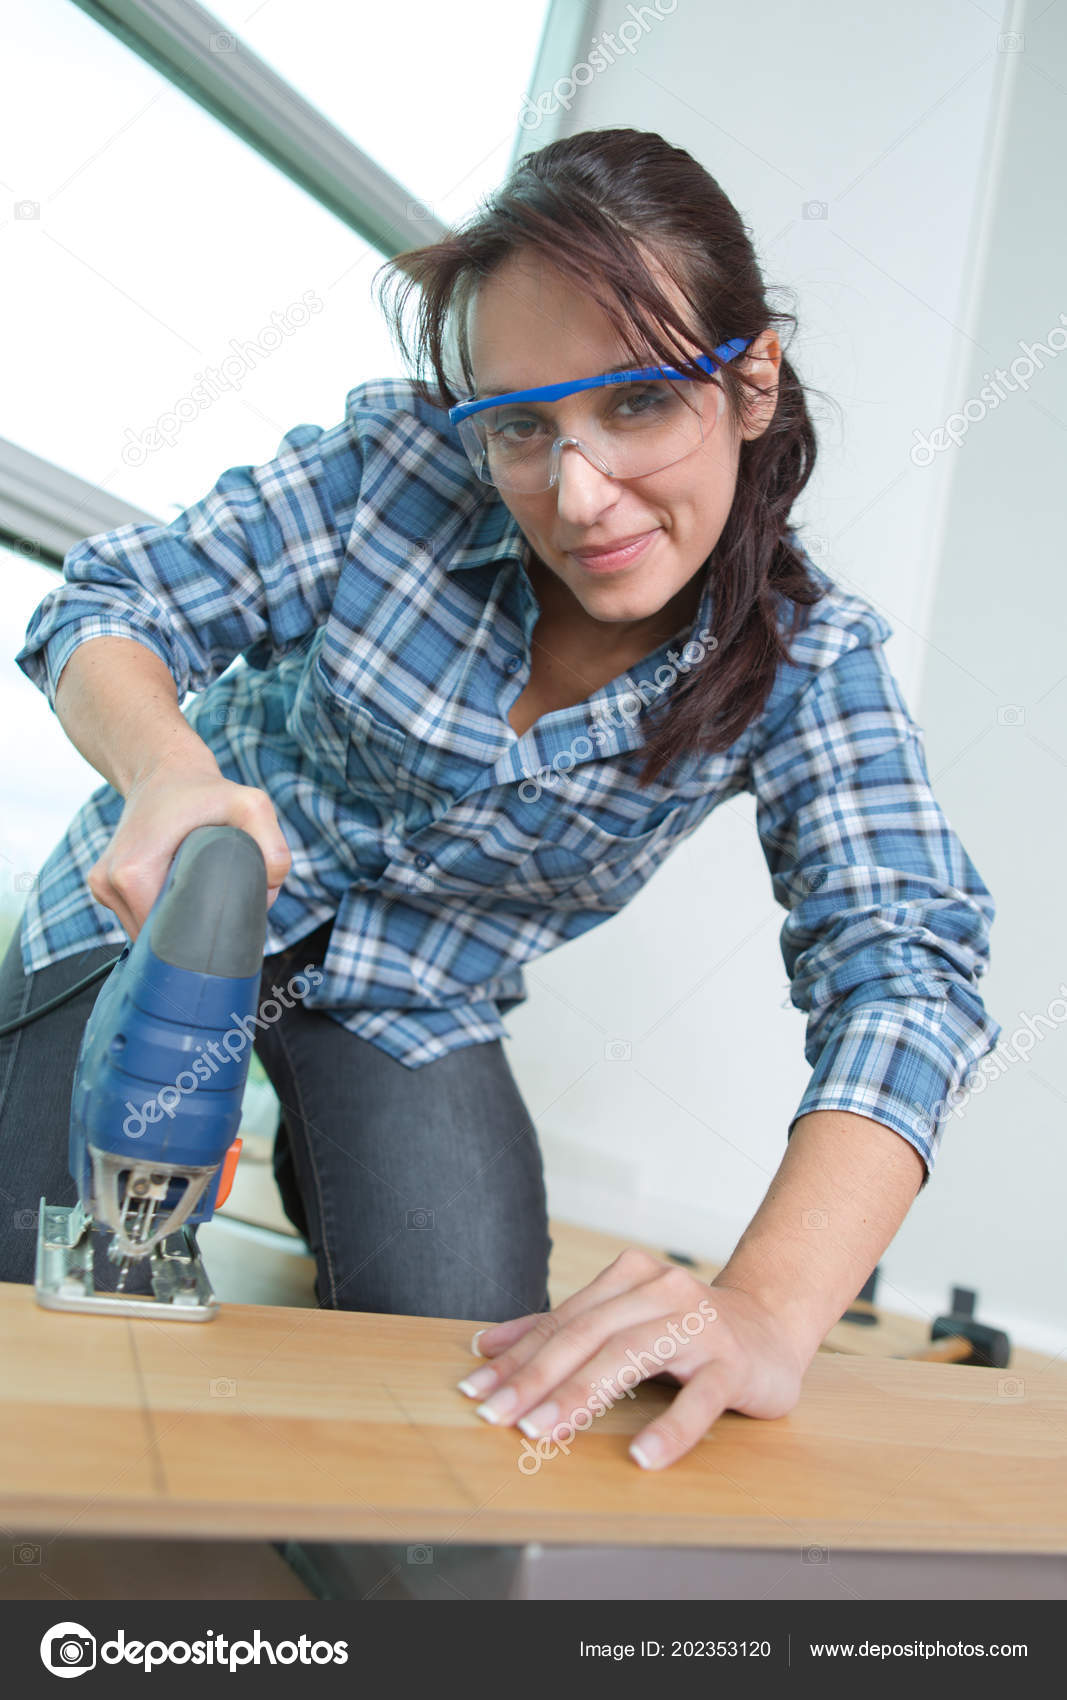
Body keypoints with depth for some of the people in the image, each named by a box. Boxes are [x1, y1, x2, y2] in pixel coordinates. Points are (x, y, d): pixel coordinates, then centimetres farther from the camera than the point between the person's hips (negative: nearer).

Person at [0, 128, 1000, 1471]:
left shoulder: (807, 659, -18)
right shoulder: (398, 464, -21)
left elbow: (900, 968, -28)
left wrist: (766, 1309, -45)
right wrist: (168, 770, -39)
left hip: (415, 1013, 1)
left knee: (469, 1361, -11)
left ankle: (325, 1165, 19)